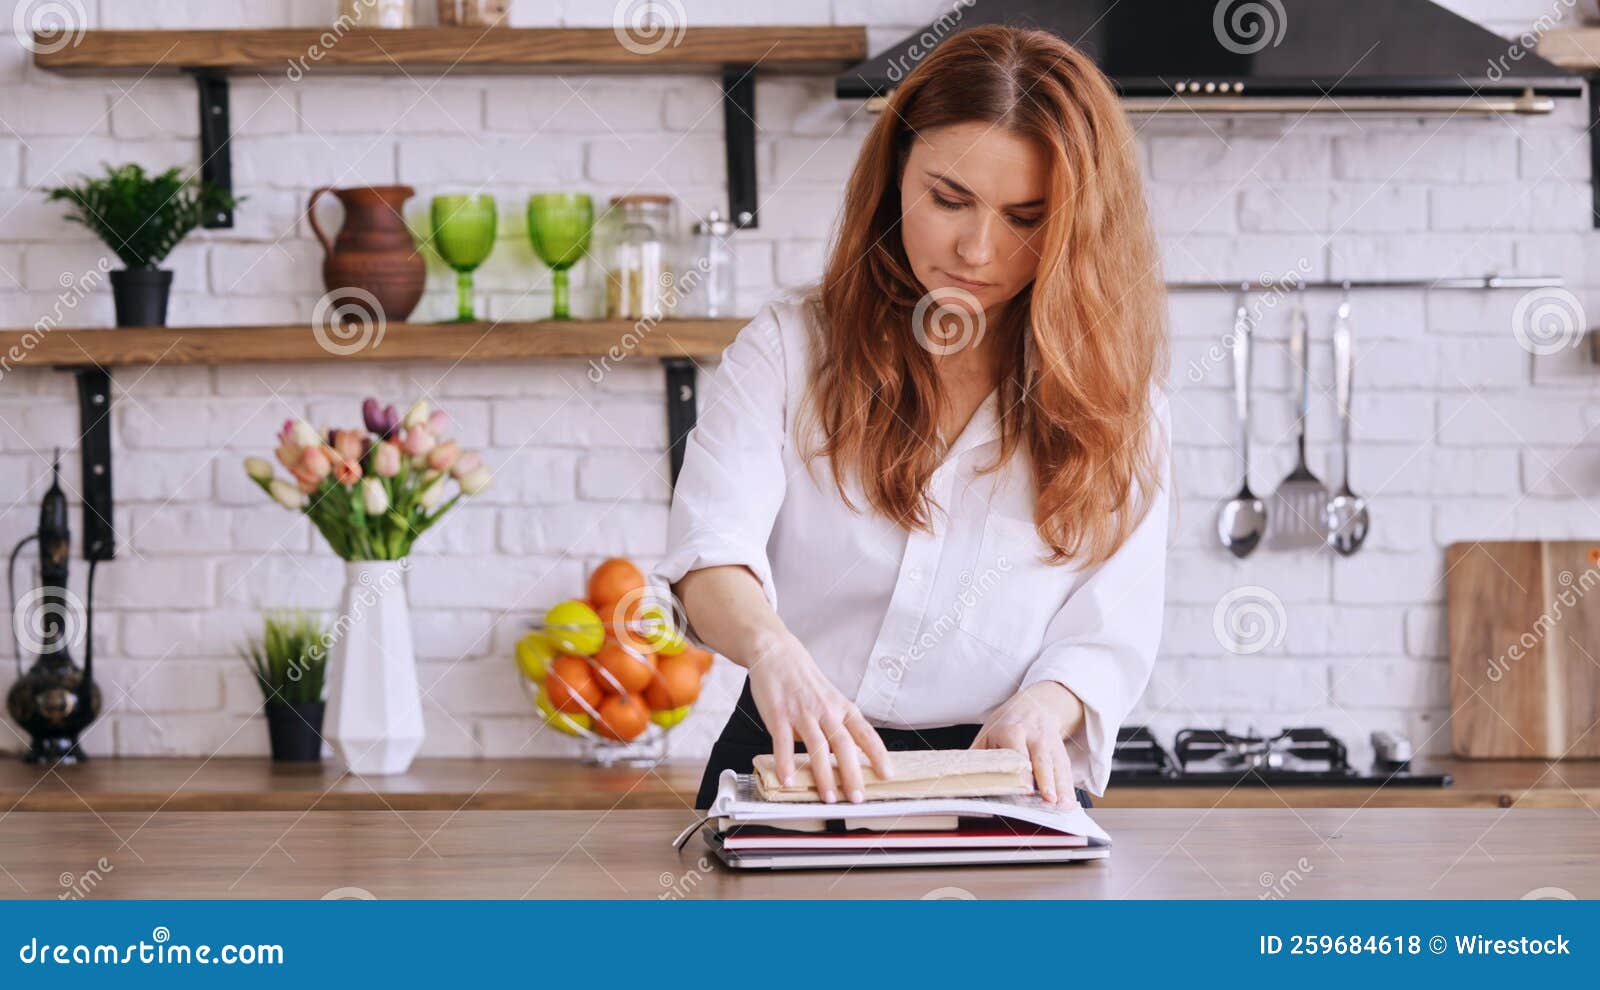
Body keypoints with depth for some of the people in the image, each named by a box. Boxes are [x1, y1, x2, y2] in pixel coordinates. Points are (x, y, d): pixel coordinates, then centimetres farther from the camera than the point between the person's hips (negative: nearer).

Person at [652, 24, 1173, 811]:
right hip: (792, 769, 0)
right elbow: (712, 546, -11)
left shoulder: (1114, 397, 10)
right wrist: (772, 648, -34)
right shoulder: (788, 349, 7)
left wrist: (1040, 709, -19)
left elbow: (1111, 637, 6)